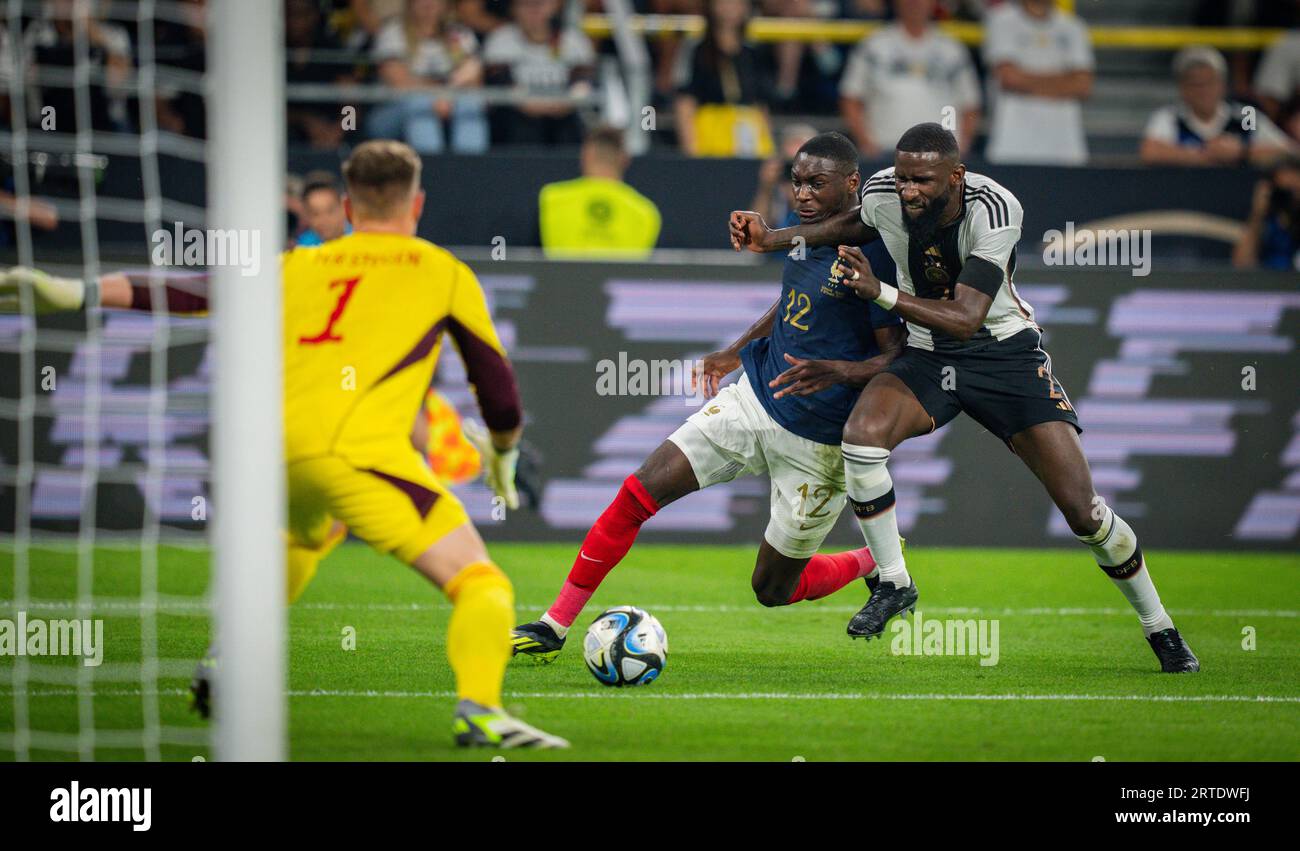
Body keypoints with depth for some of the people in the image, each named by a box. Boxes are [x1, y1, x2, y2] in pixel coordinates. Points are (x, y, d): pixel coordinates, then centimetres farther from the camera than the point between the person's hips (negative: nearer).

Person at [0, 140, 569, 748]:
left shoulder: (301, 267, 24)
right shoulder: (443, 272, 17)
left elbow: (193, 294, 17)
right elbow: (496, 383, 20)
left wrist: (78, 292, 19)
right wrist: (504, 452, 39)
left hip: (277, 456, 5)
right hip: (359, 448, -5)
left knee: (305, 537, 39)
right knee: (478, 581, -6)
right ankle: (478, 708, -30)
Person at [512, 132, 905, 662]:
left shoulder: (874, 254, -19)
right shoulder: (806, 233, 4)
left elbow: (901, 358, -20)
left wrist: (836, 370, -36)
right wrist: (735, 354, 26)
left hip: (818, 444, -6)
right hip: (754, 399, 6)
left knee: (773, 590, 4)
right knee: (640, 491, -9)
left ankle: (878, 561, 32)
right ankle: (555, 625, -1)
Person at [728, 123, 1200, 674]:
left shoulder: (993, 210, -27)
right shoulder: (883, 193, -13)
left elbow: (966, 319, -33)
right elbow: (857, 224, 15)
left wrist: (881, 293, -42)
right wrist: (776, 239, 7)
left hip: (1004, 353, -3)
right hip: (929, 357, 3)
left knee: (1082, 509, -10)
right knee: (862, 433, -29)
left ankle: (1159, 628, 12)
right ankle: (893, 583, -9)